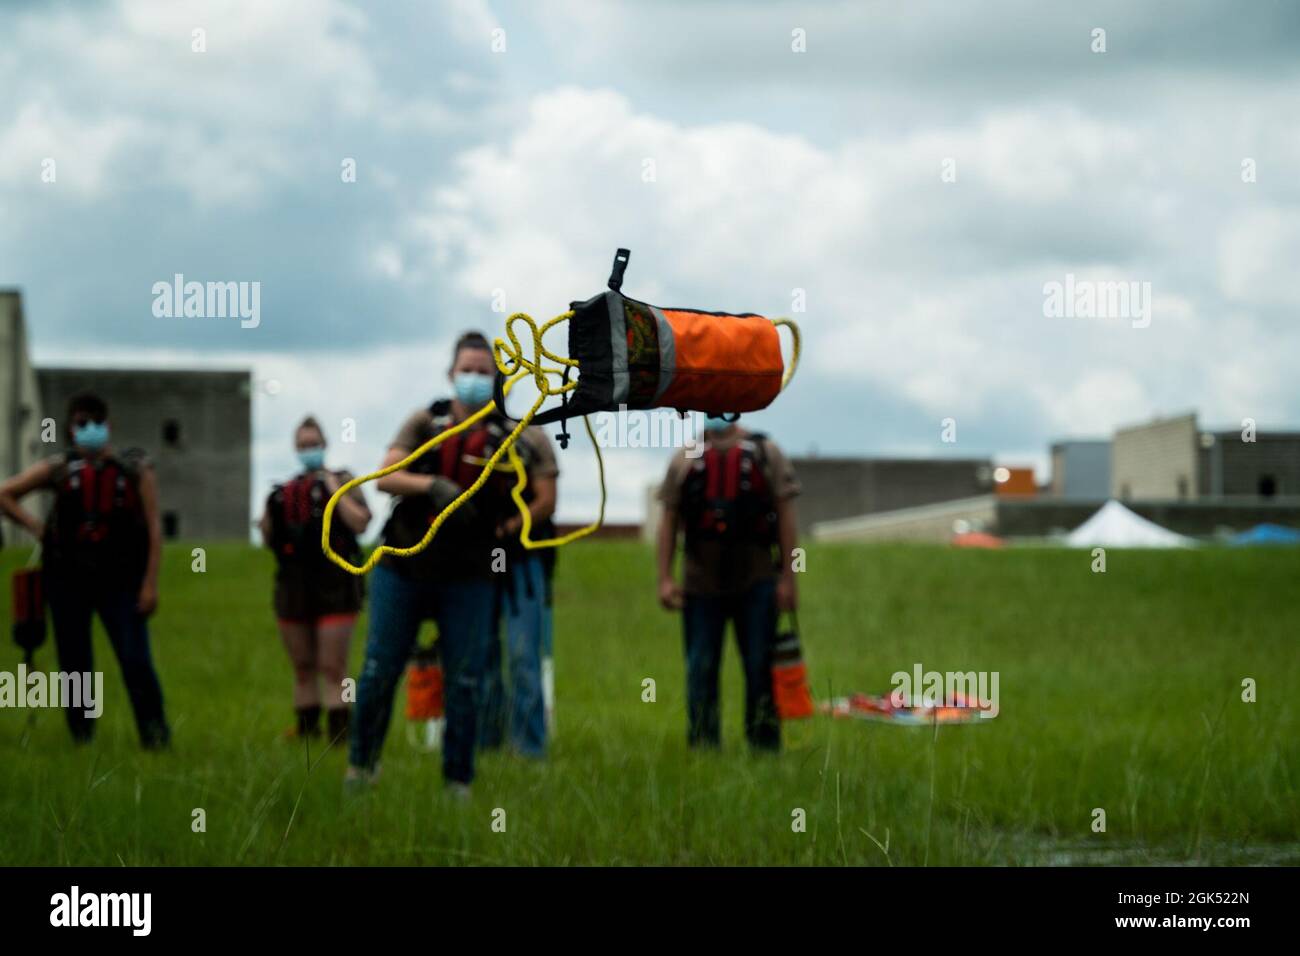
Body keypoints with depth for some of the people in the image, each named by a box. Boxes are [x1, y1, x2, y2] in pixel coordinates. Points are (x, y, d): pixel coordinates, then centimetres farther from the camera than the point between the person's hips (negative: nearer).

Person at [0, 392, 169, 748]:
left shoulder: (136, 469, 2)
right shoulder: (58, 470, 4)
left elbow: (153, 528, -1)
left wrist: (150, 583, -8)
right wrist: (37, 527, 0)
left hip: (120, 581, -2)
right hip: (68, 580, 2)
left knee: (136, 662, -11)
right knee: (74, 664, 4)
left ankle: (154, 733, 1)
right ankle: (81, 738, 15)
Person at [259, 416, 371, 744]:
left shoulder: (342, 481, 3)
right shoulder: (286, 492, 15)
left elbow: (360, 523, -13)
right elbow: (270, 542, 20)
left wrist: (335, 490, -12)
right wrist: (269, 515, 2)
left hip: (334, 590, -5)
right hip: (294, 590, 5)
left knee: (332, 668, -10)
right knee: (302, 668, 11)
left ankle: (339, 731, -12)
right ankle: (306, 729, 18)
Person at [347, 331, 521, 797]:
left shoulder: (505, 439, 1)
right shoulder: (424, 423, 2)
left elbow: (512, 515, 4)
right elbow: (385, 477, -9)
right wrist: (432, 484, -26)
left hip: (467, 579, 0)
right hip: (403, 569, 0)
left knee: (465, 683, 0)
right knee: (379, 671, 6)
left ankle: (458, 780, 11)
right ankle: (361, 762, 24)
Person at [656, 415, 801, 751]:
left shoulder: (764, 452, 4)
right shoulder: (685, 459, 9)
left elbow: (784, 514, 2)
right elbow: (669, 520, 8)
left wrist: (787, 577, -4)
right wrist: (665, 579, 0)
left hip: (757, 581, -1)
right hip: (700, 581, 1)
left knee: (761, 668, 0)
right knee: (701, 670, 2)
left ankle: (764, 745, 7)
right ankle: (702, 747, 8)